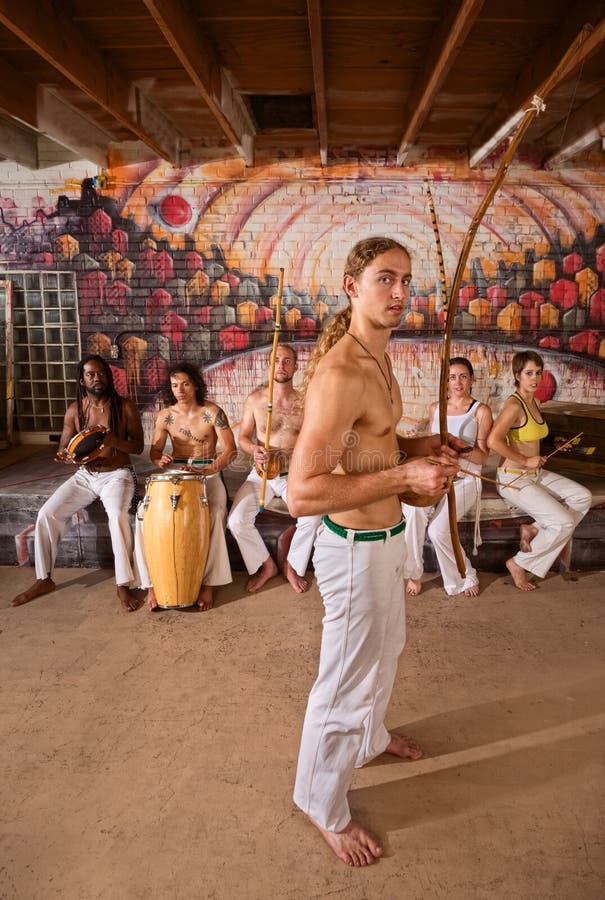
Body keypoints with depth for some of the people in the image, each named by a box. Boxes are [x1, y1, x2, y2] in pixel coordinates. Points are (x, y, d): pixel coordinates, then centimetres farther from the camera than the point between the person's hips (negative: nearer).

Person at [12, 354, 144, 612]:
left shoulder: (125, 407, -7)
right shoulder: (75, 410, 1)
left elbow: (138, 446, -6)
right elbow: (63, 449, 6)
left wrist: (115, 441, -27)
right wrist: (69, 456, -19)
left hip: (117, 475, -3)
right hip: (84, 476, 4)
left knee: (118, 515, -34)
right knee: (46, 514, -14)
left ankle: (124, 585, -23)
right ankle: (43, 580, 5)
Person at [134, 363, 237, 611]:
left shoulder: (212, 412, -7)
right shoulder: (165, 416, 3)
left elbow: (230, 450, -13)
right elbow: (154, 451, 10)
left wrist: (206, 470, -29)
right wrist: (161, 459, -16)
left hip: (208, 474, -3)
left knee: (215, 514, -34)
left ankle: (208, 583, -20)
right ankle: (152, 582, -14)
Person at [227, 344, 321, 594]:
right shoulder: (255, 399, 0)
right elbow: (243, 437, 5)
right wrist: (254, 449, -18)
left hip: (295, 474, -1)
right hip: (261, 473, 1)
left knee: (313, 516, -27)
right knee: (237, 521, -21)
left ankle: (294, 566, 2)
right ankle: (264, 564, 7)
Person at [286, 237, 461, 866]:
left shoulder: (377, 360, 6)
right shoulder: (340, 375, -27)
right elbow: (301, 495, -32)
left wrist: (417, 446, 3)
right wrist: (404, 477, -30)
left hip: (387, 538, 10)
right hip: (357, 549, -10)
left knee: (386, 648, 30)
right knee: (347, 682, 9)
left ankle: (369, 736, 58)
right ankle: (323, 807, 34)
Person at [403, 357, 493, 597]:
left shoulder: (481, 411, 4)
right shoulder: (435, 408, 16)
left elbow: (483, 456, -1)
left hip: (464, 478, -3)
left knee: (438, 530, -24)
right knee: (414, 507, -31)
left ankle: (465, 578, 2)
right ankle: (413, 573, -17)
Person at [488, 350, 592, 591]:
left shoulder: (534, 402, 9)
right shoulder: (514, 404, -19)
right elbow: (493, 441, -31)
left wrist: (537, 458, 7)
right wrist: (526, 461, -21)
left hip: (536, 474, 9)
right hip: (514, 478, -9)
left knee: (583, 497, -2)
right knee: (565, 522, -14)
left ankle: (533, 530, 3)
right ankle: (518, 563, 2)